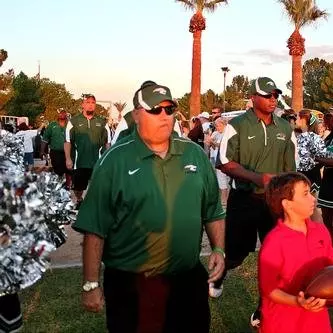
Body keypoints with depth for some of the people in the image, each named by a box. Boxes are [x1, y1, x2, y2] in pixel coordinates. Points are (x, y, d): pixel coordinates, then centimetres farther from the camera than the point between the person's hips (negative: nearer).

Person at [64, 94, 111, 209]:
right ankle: (79, 201, 40)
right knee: (78, 186, 14)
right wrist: (68, 159, -7)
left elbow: (107, 142, 9)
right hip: (79, 161, 0)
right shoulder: (74, 121, -1)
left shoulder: (102, 122, 5)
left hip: (98, 161, 1)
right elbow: (67, 141, -1)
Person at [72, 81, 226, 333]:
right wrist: (91, 284, -10)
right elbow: (95, 229, -10)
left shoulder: (195, 154, 3)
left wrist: (219, 249, 3)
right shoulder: (115, 160, -10)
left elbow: (212, 210, 12)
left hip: (189, 279, 4)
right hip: (131, 284, -4)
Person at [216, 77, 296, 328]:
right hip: (243, 200, -4)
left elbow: (290, 169, 12)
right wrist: (256, 177, -25)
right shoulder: (237, 125, -8)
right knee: (235, 253, 5)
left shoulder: (286, 129, 5)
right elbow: (225, 163, -14)